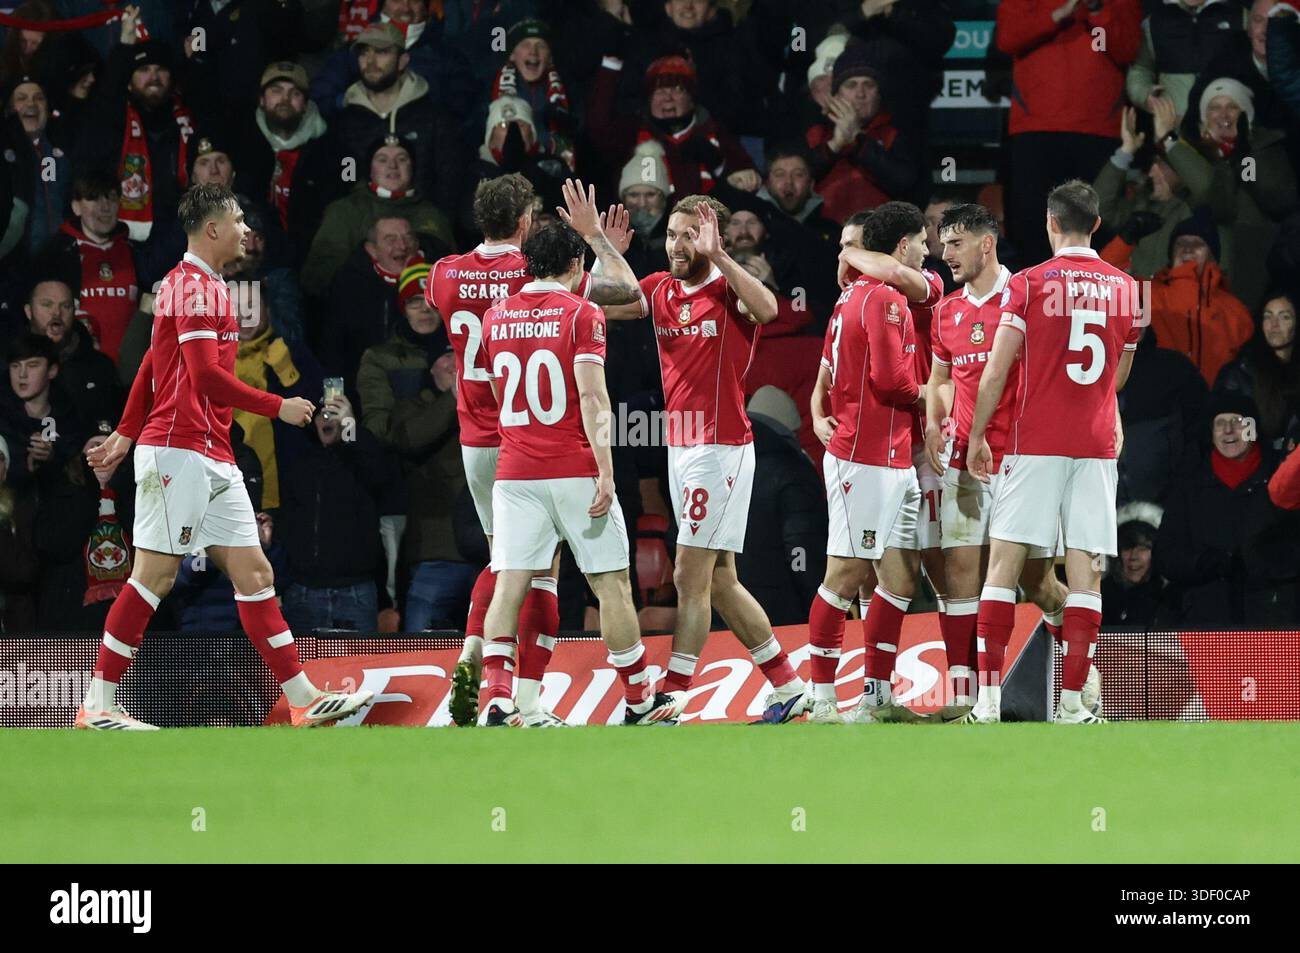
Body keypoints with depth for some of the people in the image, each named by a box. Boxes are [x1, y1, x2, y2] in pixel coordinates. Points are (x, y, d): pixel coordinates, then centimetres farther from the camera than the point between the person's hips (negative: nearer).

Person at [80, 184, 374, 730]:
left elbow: (152, 365, 25)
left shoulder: (197, 284, 20)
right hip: (179, 450, -10)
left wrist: (126, 434, 27)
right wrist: (278, 407, -12)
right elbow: (205, 374, -19)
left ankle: (304, 700, 4)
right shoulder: (197, 286, -11)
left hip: (213, 460, 10)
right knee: (155, 574, -8)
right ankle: (98, 705, -5)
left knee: (254, 573, 5)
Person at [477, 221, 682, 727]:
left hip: (513, 474, 4)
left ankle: (497, 702, -15)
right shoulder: (581, 314, -5)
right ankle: (639, 700, 15)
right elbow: (591, 396, -14)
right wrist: (605, 472, -16)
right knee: (612, 583, 7)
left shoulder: (496, 317, 9)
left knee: (510, 586, -1)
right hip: (574, 471, -4)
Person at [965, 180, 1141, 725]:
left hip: (1035, 445, -2)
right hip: (1096, 446, 2)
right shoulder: (1125, 288, 7)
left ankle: (989, 697, -6)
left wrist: (977, 436, 5)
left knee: (1004, 562, 0)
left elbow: (996, 372, -5)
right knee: (1085, 573, 1)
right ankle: (1072, 702, -4)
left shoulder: (1029, 284, -4)